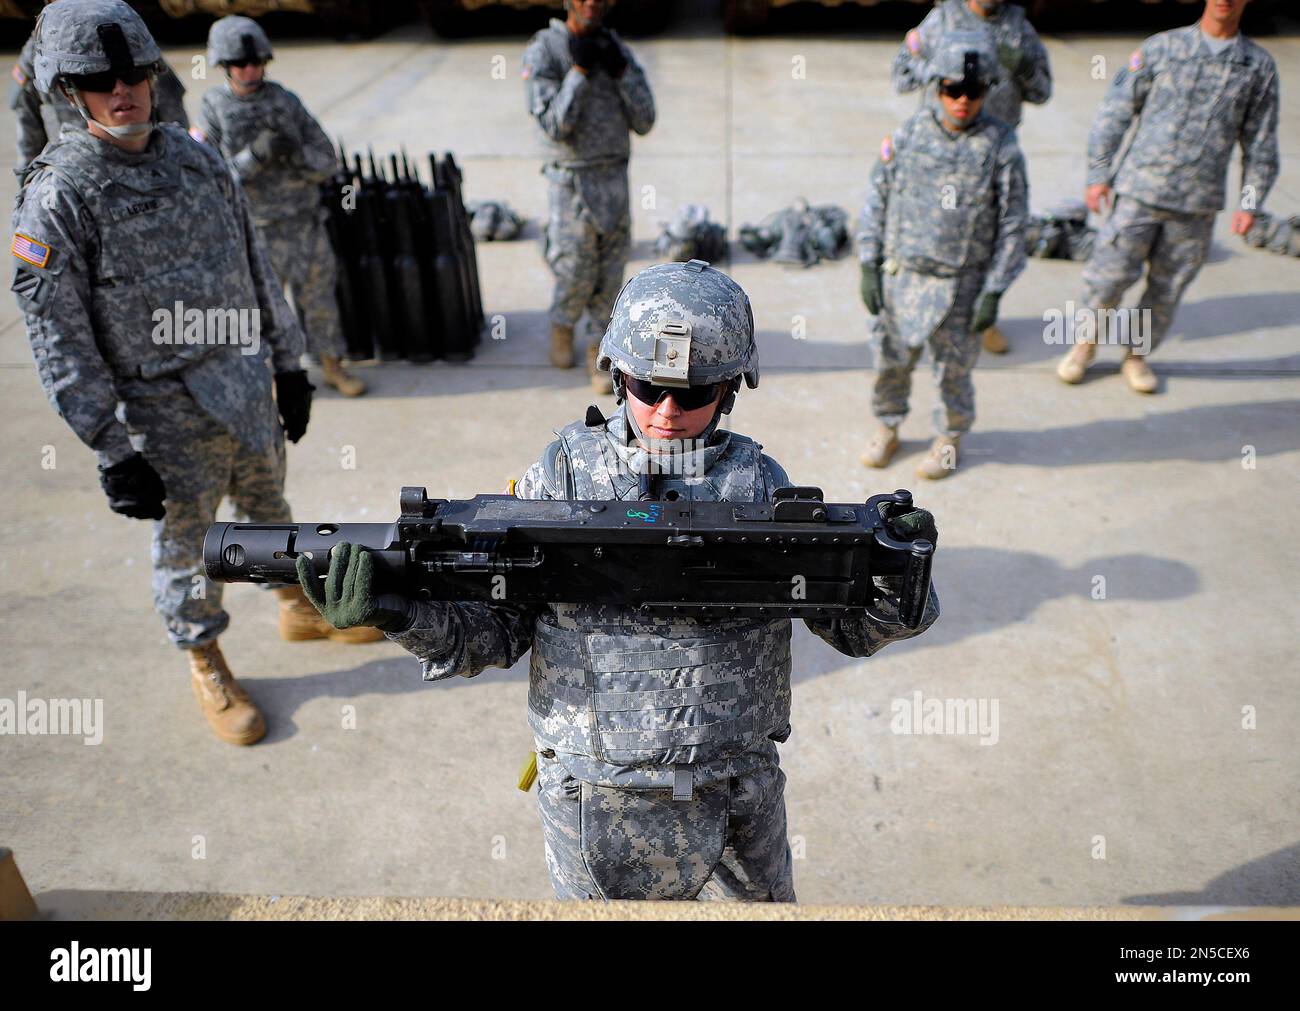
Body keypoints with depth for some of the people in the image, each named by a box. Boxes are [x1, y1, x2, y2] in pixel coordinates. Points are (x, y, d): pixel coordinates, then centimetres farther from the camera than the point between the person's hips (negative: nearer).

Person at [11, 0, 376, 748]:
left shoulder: (197, 158, 3)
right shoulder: (57, 196, -13)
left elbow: (258, 271, 10)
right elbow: (59, 341, -14)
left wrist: (289, 365, 10)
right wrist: (113, 452, -16)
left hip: (248, 390, 5)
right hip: (168, 416, -4)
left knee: (269, 515, 23)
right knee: (187, 550, 12)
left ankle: (301, 608, 46)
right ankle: (207, 665, 34)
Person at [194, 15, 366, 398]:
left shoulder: (286, 101, -2)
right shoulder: (212, 111, -8)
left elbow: (326, 162, -2)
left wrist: (295, 154, -22)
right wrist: (256, 155, -27)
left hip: (304, 223, 2)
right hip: (256, 233, -2)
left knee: (319, 298, 9)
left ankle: (332, 367, 24)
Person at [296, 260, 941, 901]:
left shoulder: (759, 482, -4)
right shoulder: (561, 474, -6)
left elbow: (851, 625, -1)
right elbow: (495, 629, -5)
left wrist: (894, 584, -23)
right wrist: (403, 611, -24)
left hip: (737, 803, 1)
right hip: (591, 806, 0)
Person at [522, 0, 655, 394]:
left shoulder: (618, 49, 3)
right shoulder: (542, 51, -11)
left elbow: (643, 121, -3)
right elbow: (555, 126, -20)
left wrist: (618, 70, -15)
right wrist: (580, 68, -24)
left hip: (615, 178, 4)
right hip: (572, 183, -4)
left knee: (610, 273, 6)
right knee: (576, 273, 3)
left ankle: (598, 352, 21)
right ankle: (562, 325, 35)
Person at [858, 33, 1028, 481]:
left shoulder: (1000, 147, -10)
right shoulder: (908, 134, -4)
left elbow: (1013, 224, -6)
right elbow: (877, 199, 2)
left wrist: (994, 293, -8)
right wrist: (869, 266, -1)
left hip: (958, 284, -2)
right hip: (900, 274, 2)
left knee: (953, 370, 11)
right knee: (892, 360, 14)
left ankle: (949, 439, 34)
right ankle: (887, 429, 37)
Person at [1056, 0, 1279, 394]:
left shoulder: (1259, 66, 7)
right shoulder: (1160, 48, 1)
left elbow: (1261, 143, 11)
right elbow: (1116, 110, 2)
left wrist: (1251, 201, 5)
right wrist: (1099, 173, -2)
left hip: (1198, 204, 2)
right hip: (1141, 190, -2)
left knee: (1168, 288, 8)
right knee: (1109, 275, -5)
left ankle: (1137, 356, 26)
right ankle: (1085, 346, 18)